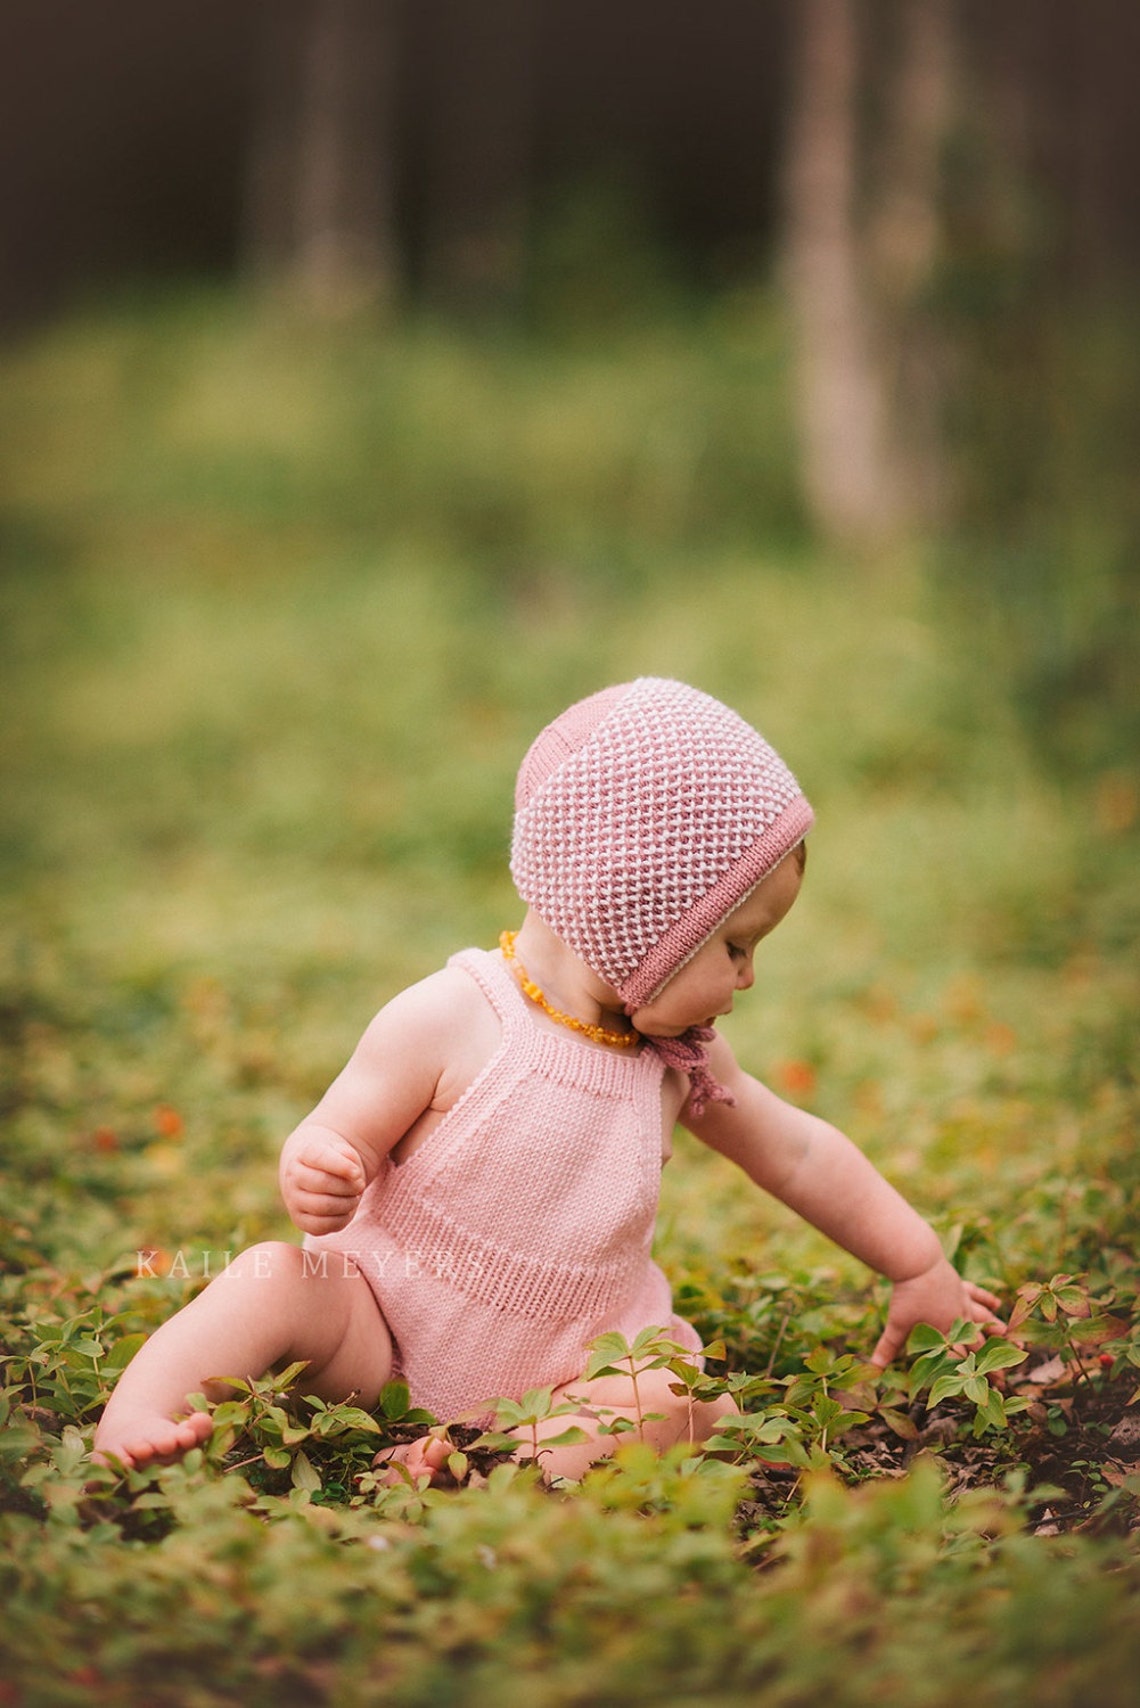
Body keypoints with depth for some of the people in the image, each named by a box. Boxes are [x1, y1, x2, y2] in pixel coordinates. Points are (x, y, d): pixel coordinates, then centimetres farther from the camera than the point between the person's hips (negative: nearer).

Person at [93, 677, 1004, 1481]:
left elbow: (803, 1156, 15)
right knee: (279, 1277, -27)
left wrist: (921, 1267, 20)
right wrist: (317, 1177, -35)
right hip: (389, 1332, -3)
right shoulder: (449, 1022, -15)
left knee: (694, 1406, -25)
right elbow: (334, 1141, -10)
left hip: (574, 1366, 3)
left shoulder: (678, 1060, 2)